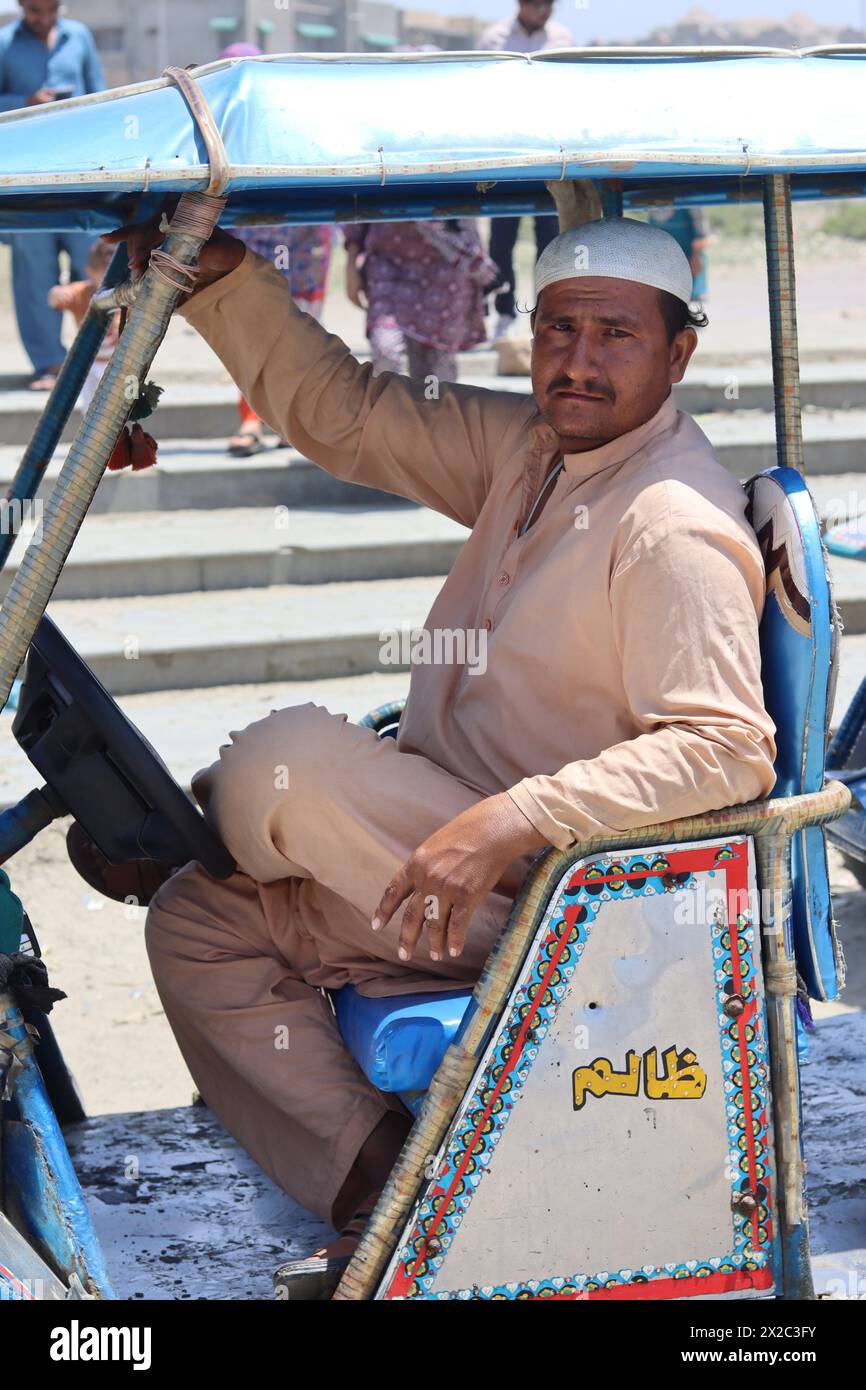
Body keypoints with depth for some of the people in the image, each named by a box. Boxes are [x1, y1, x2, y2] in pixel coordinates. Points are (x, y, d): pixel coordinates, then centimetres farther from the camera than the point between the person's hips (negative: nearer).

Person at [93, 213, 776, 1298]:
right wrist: (215, 274, -1)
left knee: (288, 763, -24)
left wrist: (513, 821, -36)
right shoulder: (532, 445, 6)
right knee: (193, 926, 6)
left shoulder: (678, 526, -21)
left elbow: (729, 750, -29)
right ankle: (383, 1192, 1)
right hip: (454, 858, 10)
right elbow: (346, 415, 10)